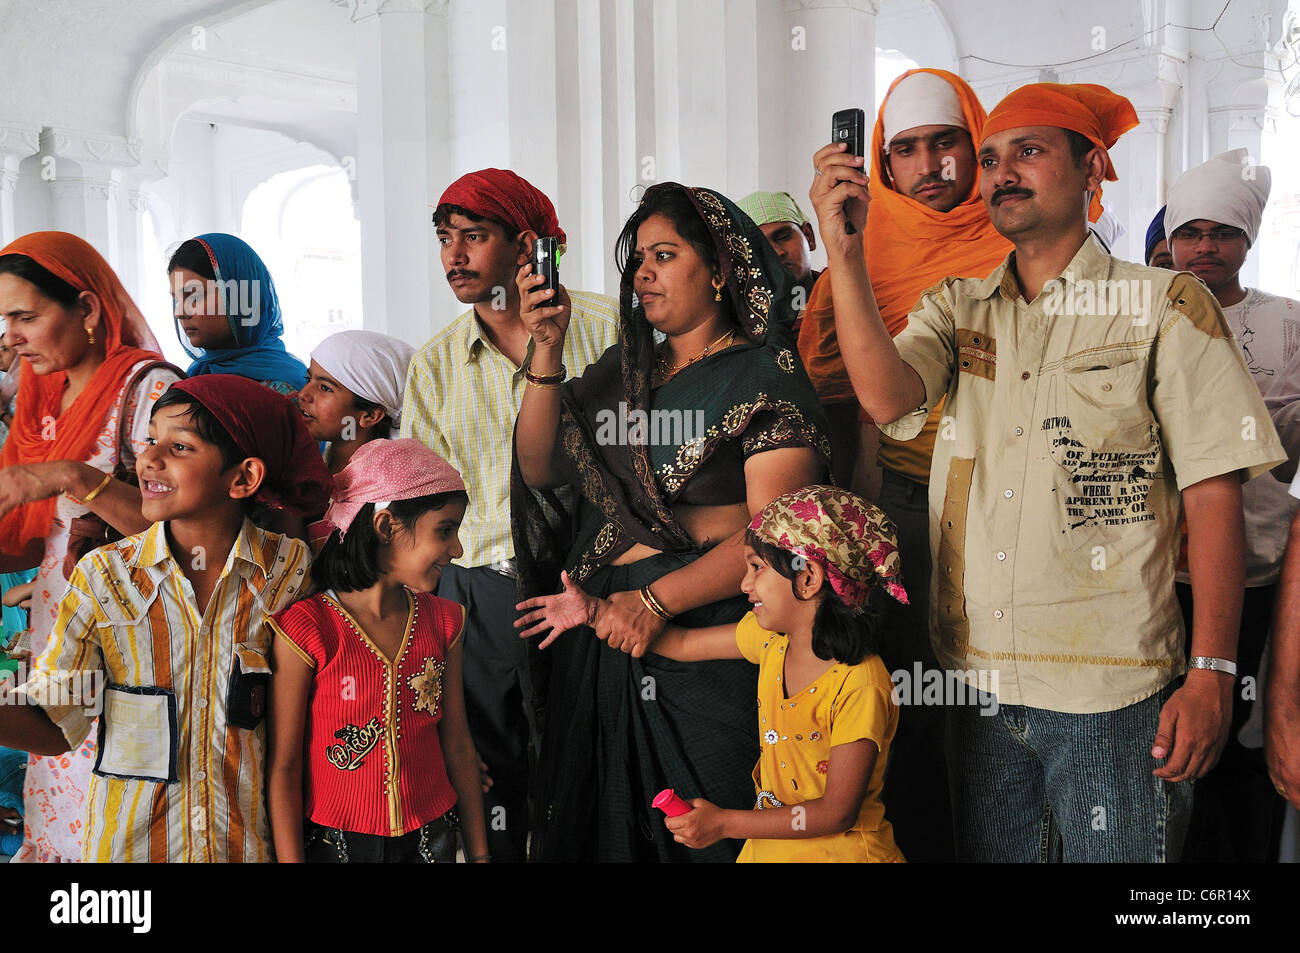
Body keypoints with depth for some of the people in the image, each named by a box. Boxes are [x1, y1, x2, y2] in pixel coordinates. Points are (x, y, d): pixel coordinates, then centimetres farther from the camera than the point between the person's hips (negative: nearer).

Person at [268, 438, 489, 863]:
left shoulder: (442, 621, 0)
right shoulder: (305, 628, -15)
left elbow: (457, 747, 5)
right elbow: (284, 768, -12)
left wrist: (479, 852, 7)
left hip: (430, 839, 4)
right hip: (335, 841, -4)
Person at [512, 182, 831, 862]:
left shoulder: (765, 376, -5)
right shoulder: (620, 369, 14)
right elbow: (539, 470, 8)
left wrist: (655, 600, -23)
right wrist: (547, 350, -2)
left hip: (701, 639, -5)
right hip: (593, 635, 6)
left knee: (696, 833, 5)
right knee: (594, 828, 16)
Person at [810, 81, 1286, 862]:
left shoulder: (1167, 305, -1)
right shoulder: (956, 309, 9)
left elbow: (1213, 493, -5)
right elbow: (886, 398, -11)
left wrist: (1212, 674, -10)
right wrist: (842, 247, -16)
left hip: (1112, 693, -3)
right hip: (976, 680, 4)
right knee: (989, 853, 16)